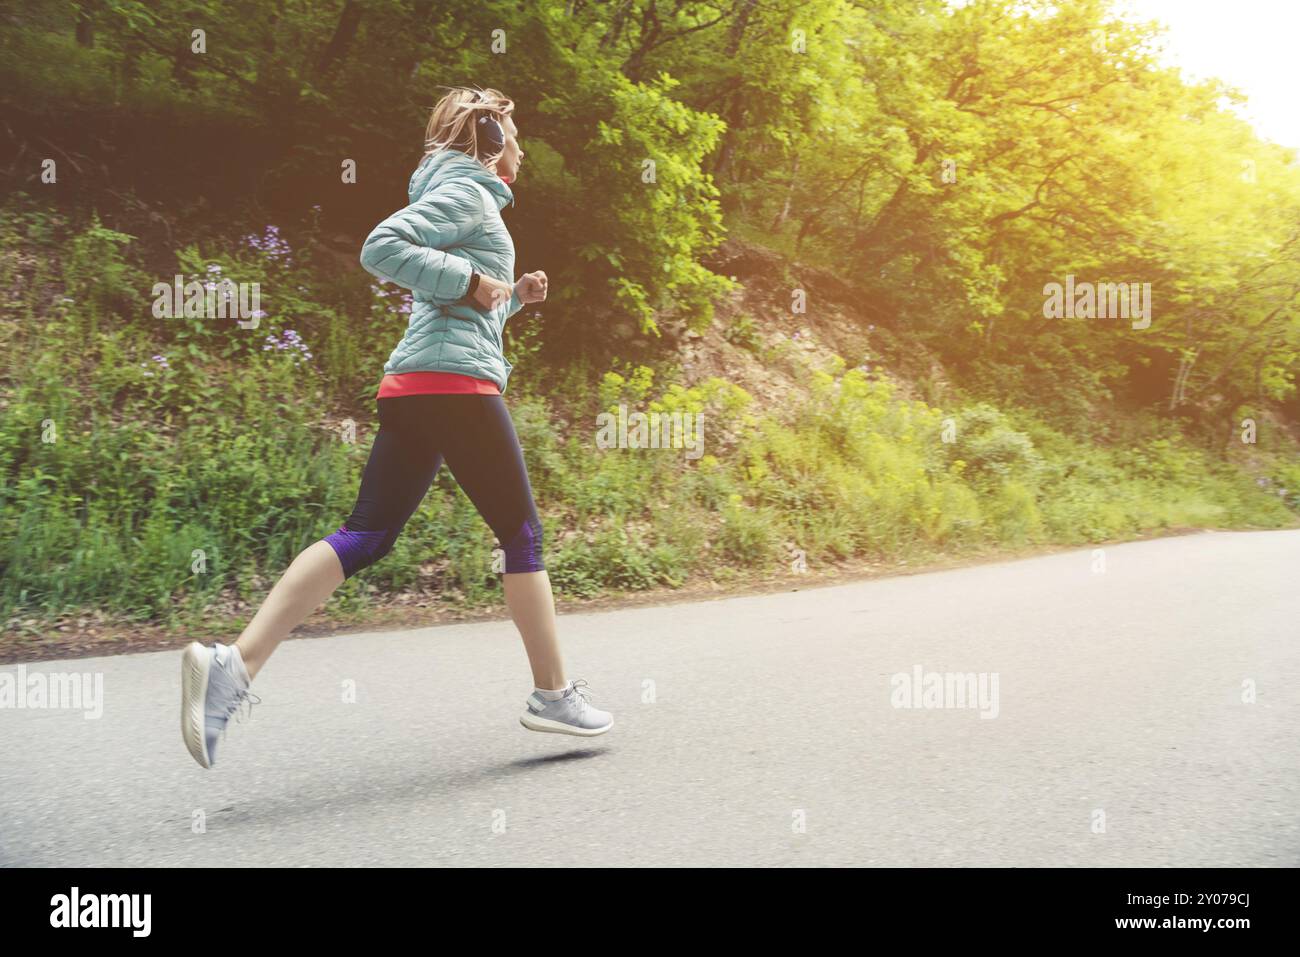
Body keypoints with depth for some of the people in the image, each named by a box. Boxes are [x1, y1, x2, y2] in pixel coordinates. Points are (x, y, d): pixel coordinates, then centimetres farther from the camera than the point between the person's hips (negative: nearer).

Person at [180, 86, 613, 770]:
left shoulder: (464, 196, 28)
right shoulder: (468, 192, -2)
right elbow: (381, 248, -16)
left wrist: (512, 296, 21)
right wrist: (469, 279, -12)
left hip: (409, 388, 9)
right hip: (456, 382, -9)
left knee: (365, 535, 0)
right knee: (522, 534, 2)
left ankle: (234, 664, -11)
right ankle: (553, 694, 12)